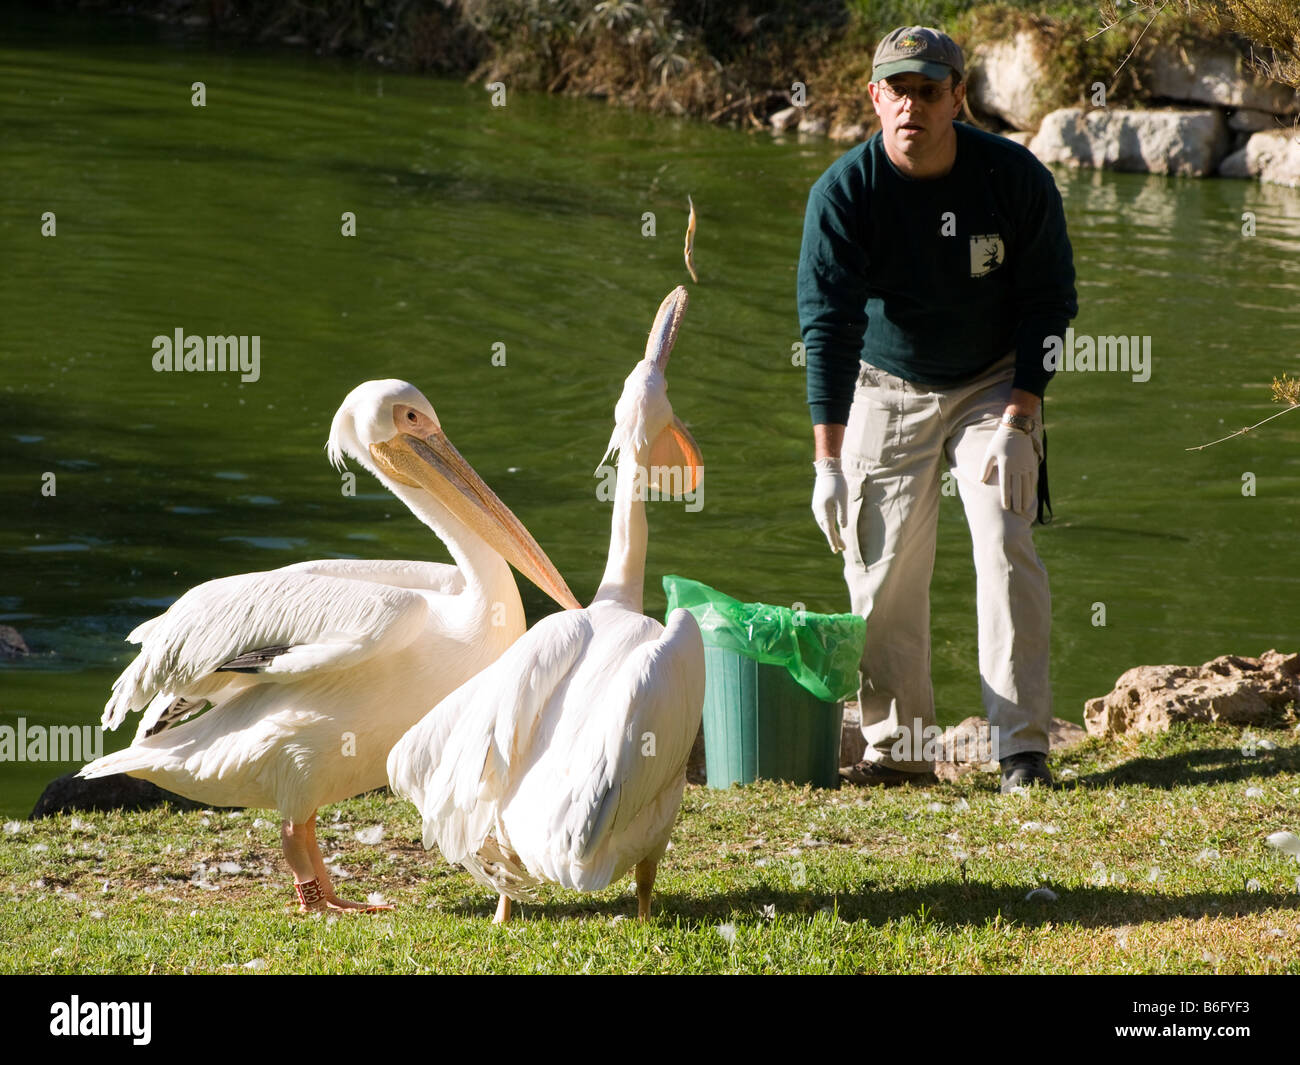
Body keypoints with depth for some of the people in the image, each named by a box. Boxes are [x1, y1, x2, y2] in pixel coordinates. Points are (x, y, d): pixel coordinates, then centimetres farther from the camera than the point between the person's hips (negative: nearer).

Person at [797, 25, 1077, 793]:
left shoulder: (1017, 178, -16)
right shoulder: (845, 191, -18)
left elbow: (1049, 303, -8)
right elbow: (828, 324, -22)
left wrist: (1015, 422, -17)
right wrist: (827, 461, -29)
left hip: (994, 384, -1)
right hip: (887, 389, 1)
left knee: (1005, 544, -15)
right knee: (882, 567, -3)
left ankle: (1023, 747, -13)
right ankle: (900, 749, 7)